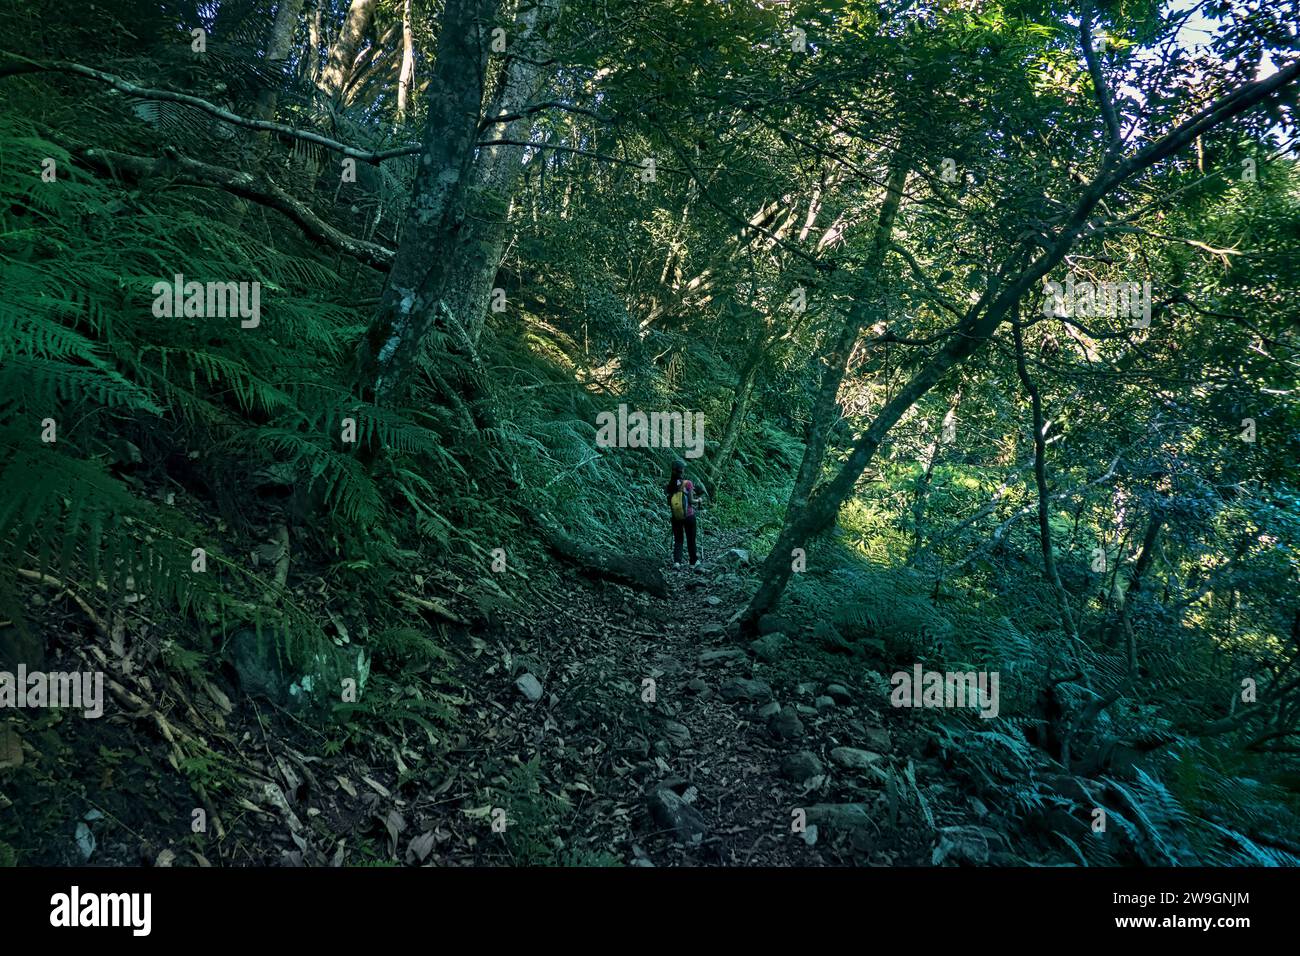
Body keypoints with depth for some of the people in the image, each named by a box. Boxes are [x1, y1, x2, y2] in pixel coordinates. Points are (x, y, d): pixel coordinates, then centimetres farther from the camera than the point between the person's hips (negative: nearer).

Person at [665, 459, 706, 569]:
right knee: (691, 540, 10)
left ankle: (676, 561, 2)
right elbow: (691, 501, -14)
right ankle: (694, 562, 19)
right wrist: (698, 500, 5)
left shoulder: (669, 485, -4)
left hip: (675, 517, 3)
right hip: (688, 516, -3)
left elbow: (668, 503, 1)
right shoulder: (688, 483, -15)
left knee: (677, 540, 13)